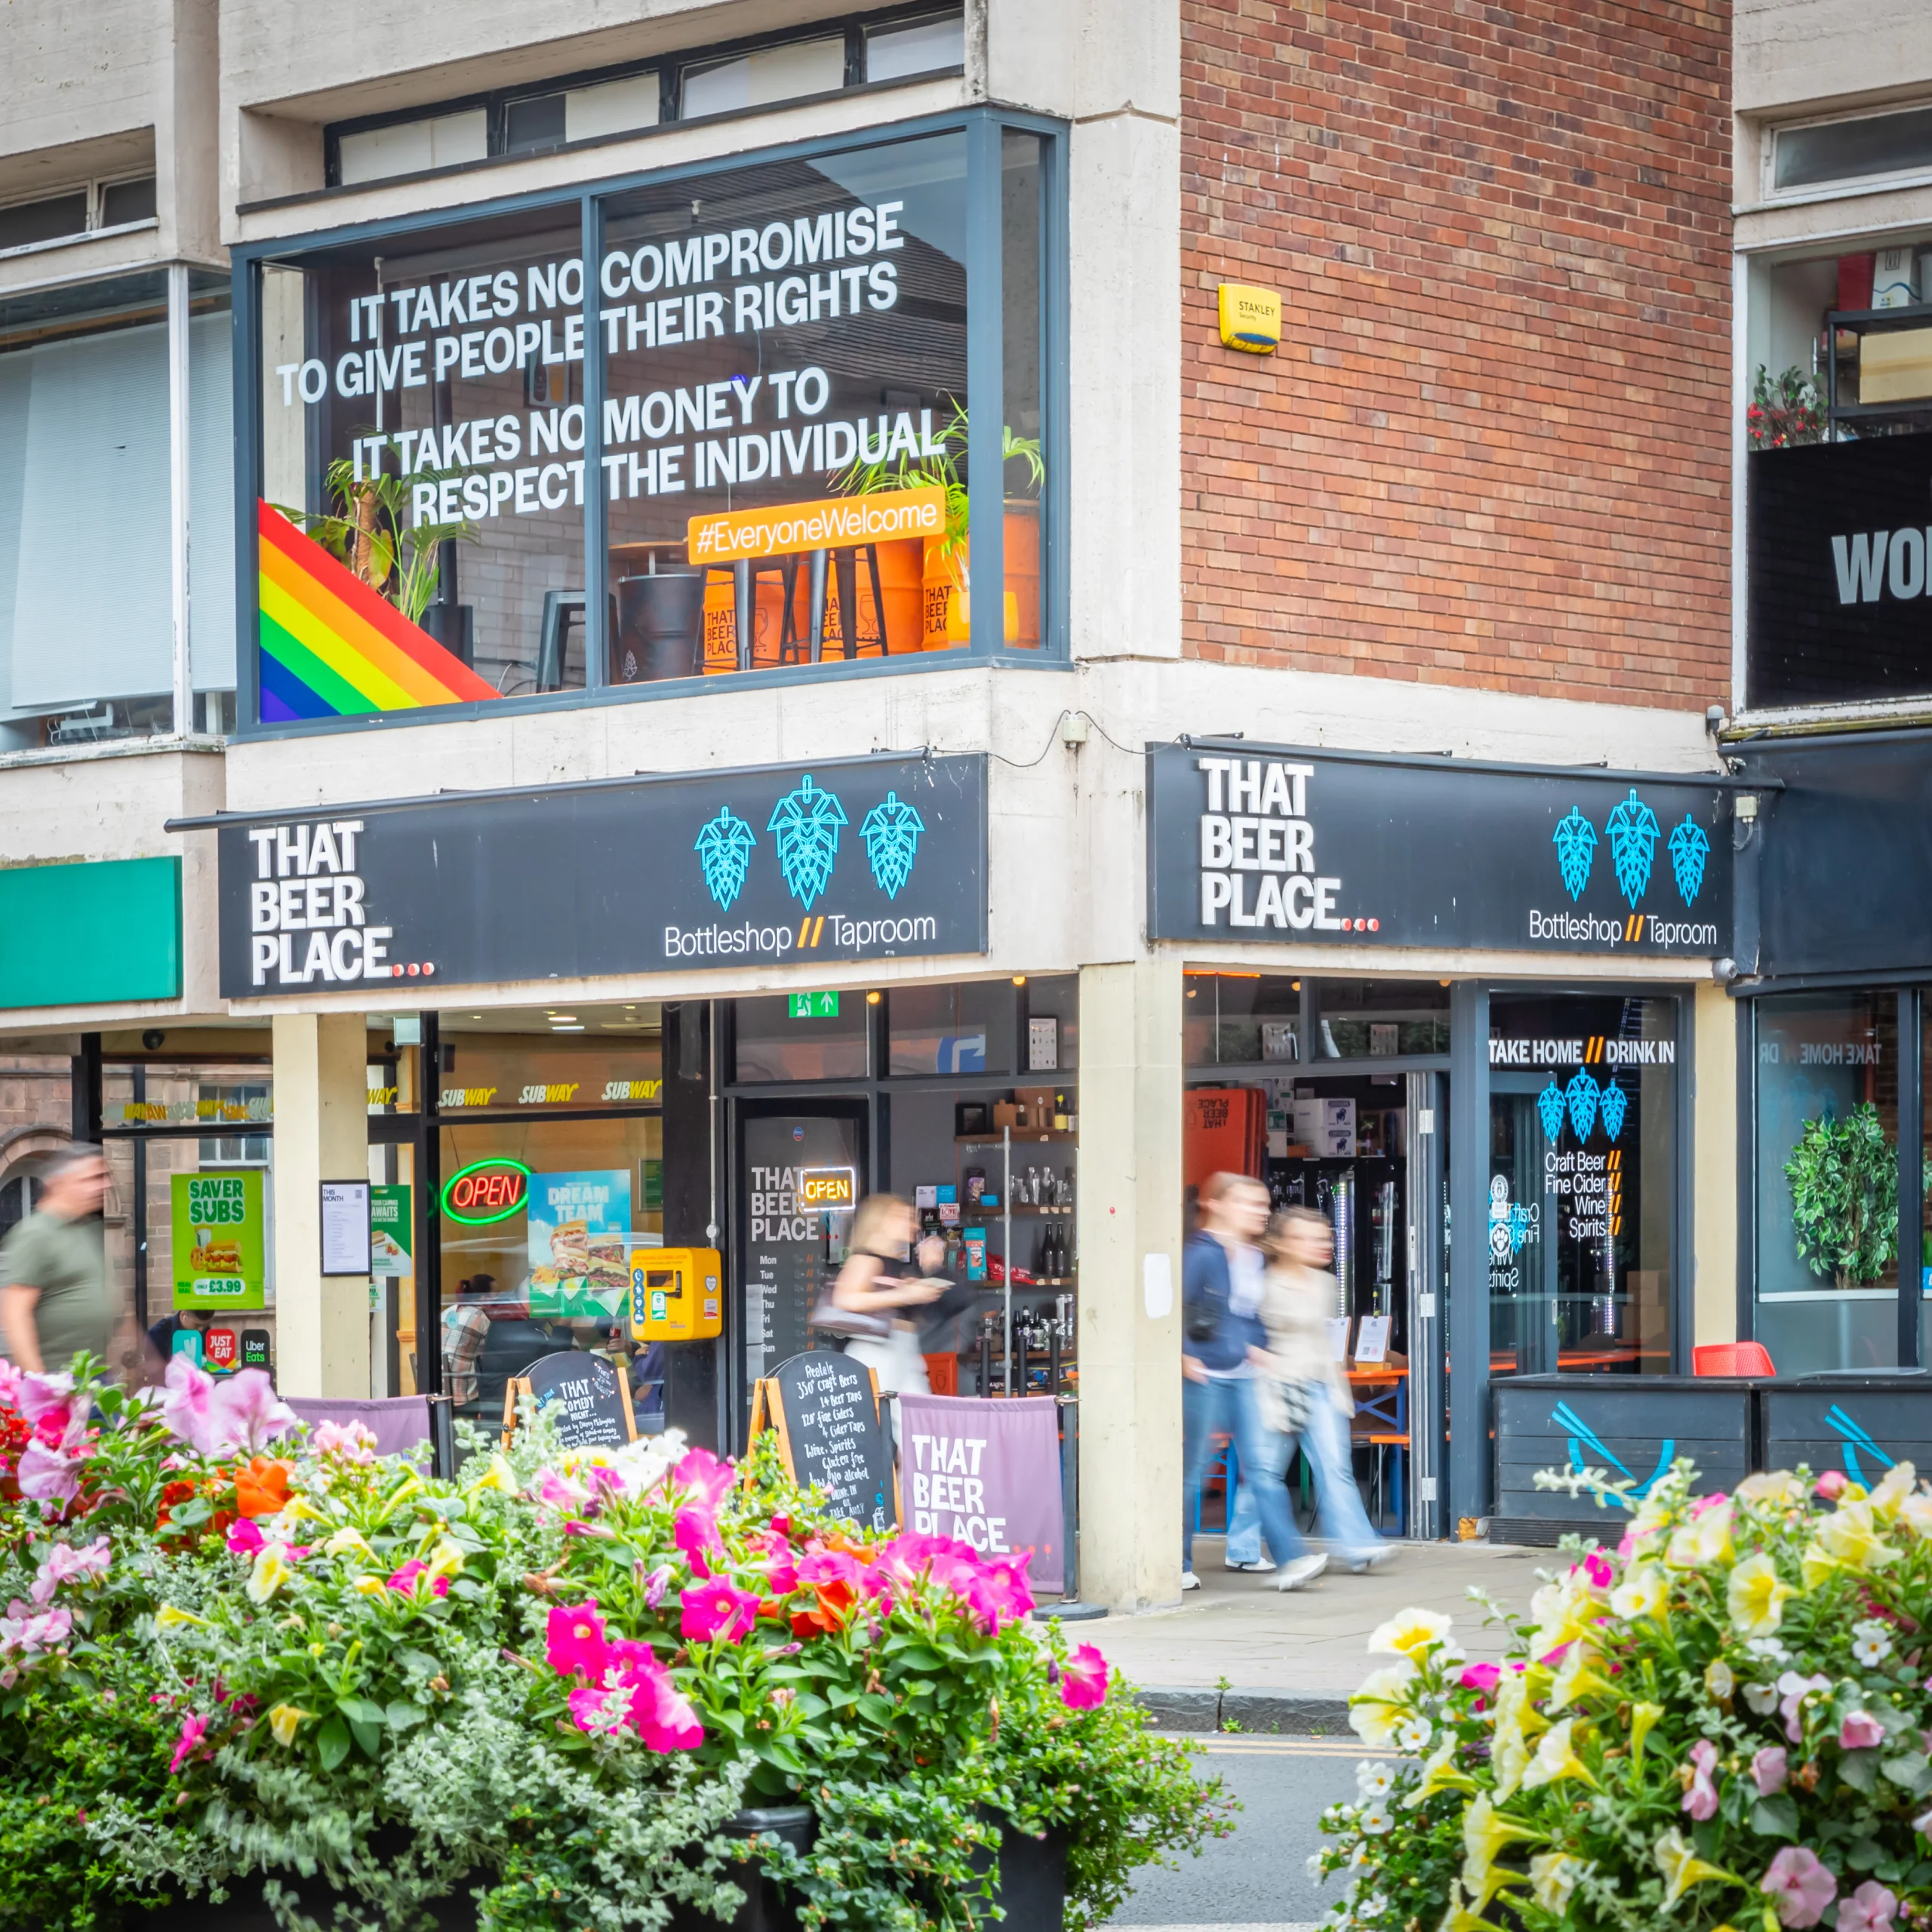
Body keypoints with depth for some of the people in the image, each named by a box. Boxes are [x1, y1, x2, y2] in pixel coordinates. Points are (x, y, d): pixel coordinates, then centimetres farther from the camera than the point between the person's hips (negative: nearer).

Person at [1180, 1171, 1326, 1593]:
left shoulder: (1252, 1258, 14)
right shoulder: (1203, 1254, -10)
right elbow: (1176, 1306, -14)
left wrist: (1256, 1348, 13)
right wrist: (1186, 1355, -17)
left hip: (1243, 1377, 7)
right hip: (1204, 1375, -7)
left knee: (1264, 1466, -4)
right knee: (1191, 1472, 2)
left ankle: (1291, 1560, -13)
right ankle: (1178, 1566, 13)